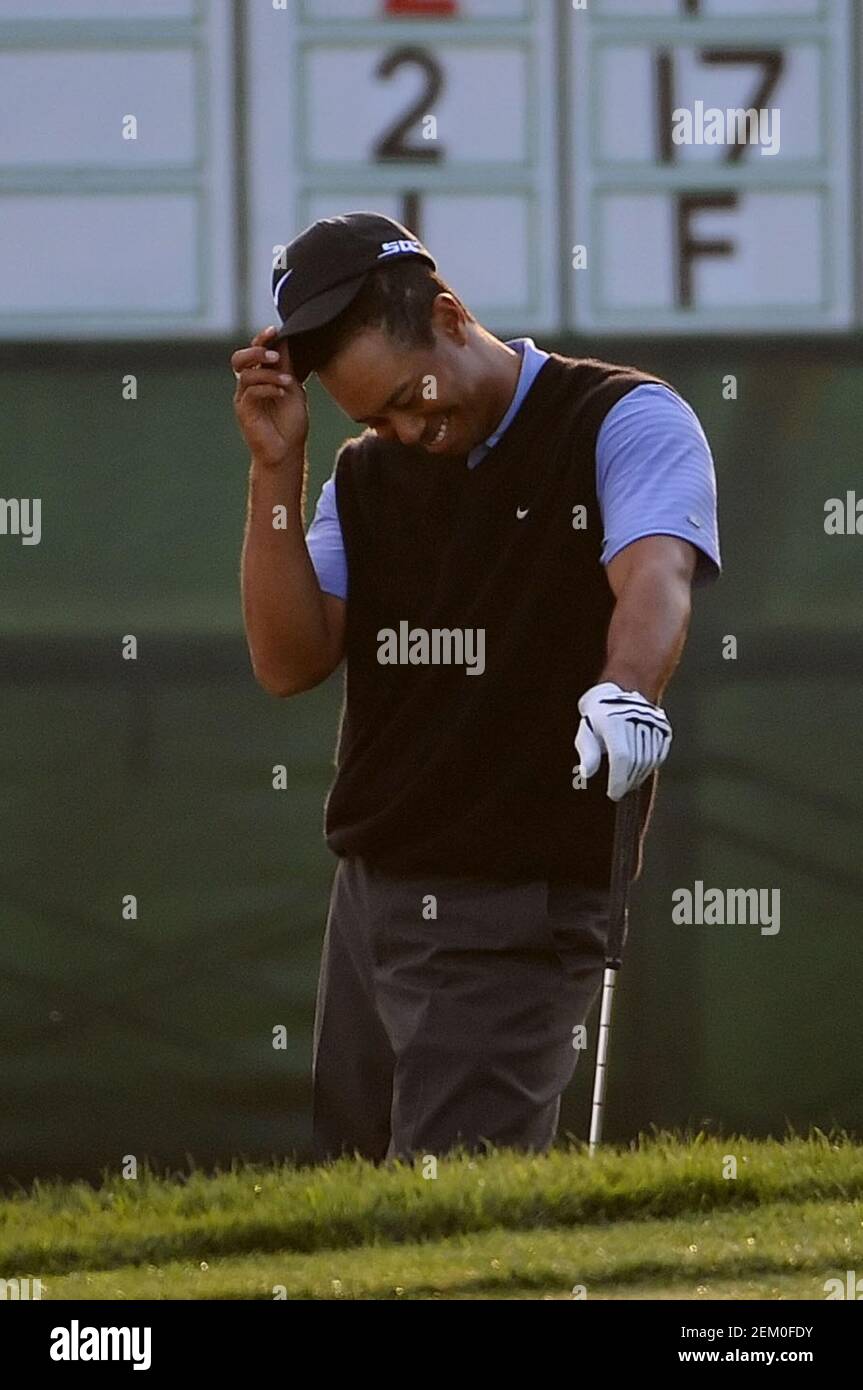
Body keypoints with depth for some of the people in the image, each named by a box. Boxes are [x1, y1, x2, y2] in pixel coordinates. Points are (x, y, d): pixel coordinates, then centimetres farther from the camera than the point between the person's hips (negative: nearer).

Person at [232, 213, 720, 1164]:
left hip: (520, 915, -6)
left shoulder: (628, 421, -6)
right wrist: (276, 469, -5)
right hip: (370, 897, 6)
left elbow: (654, 575, -25)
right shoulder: (369, 473, 13)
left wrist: (625, 692, -46)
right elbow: (288, 663, 3)